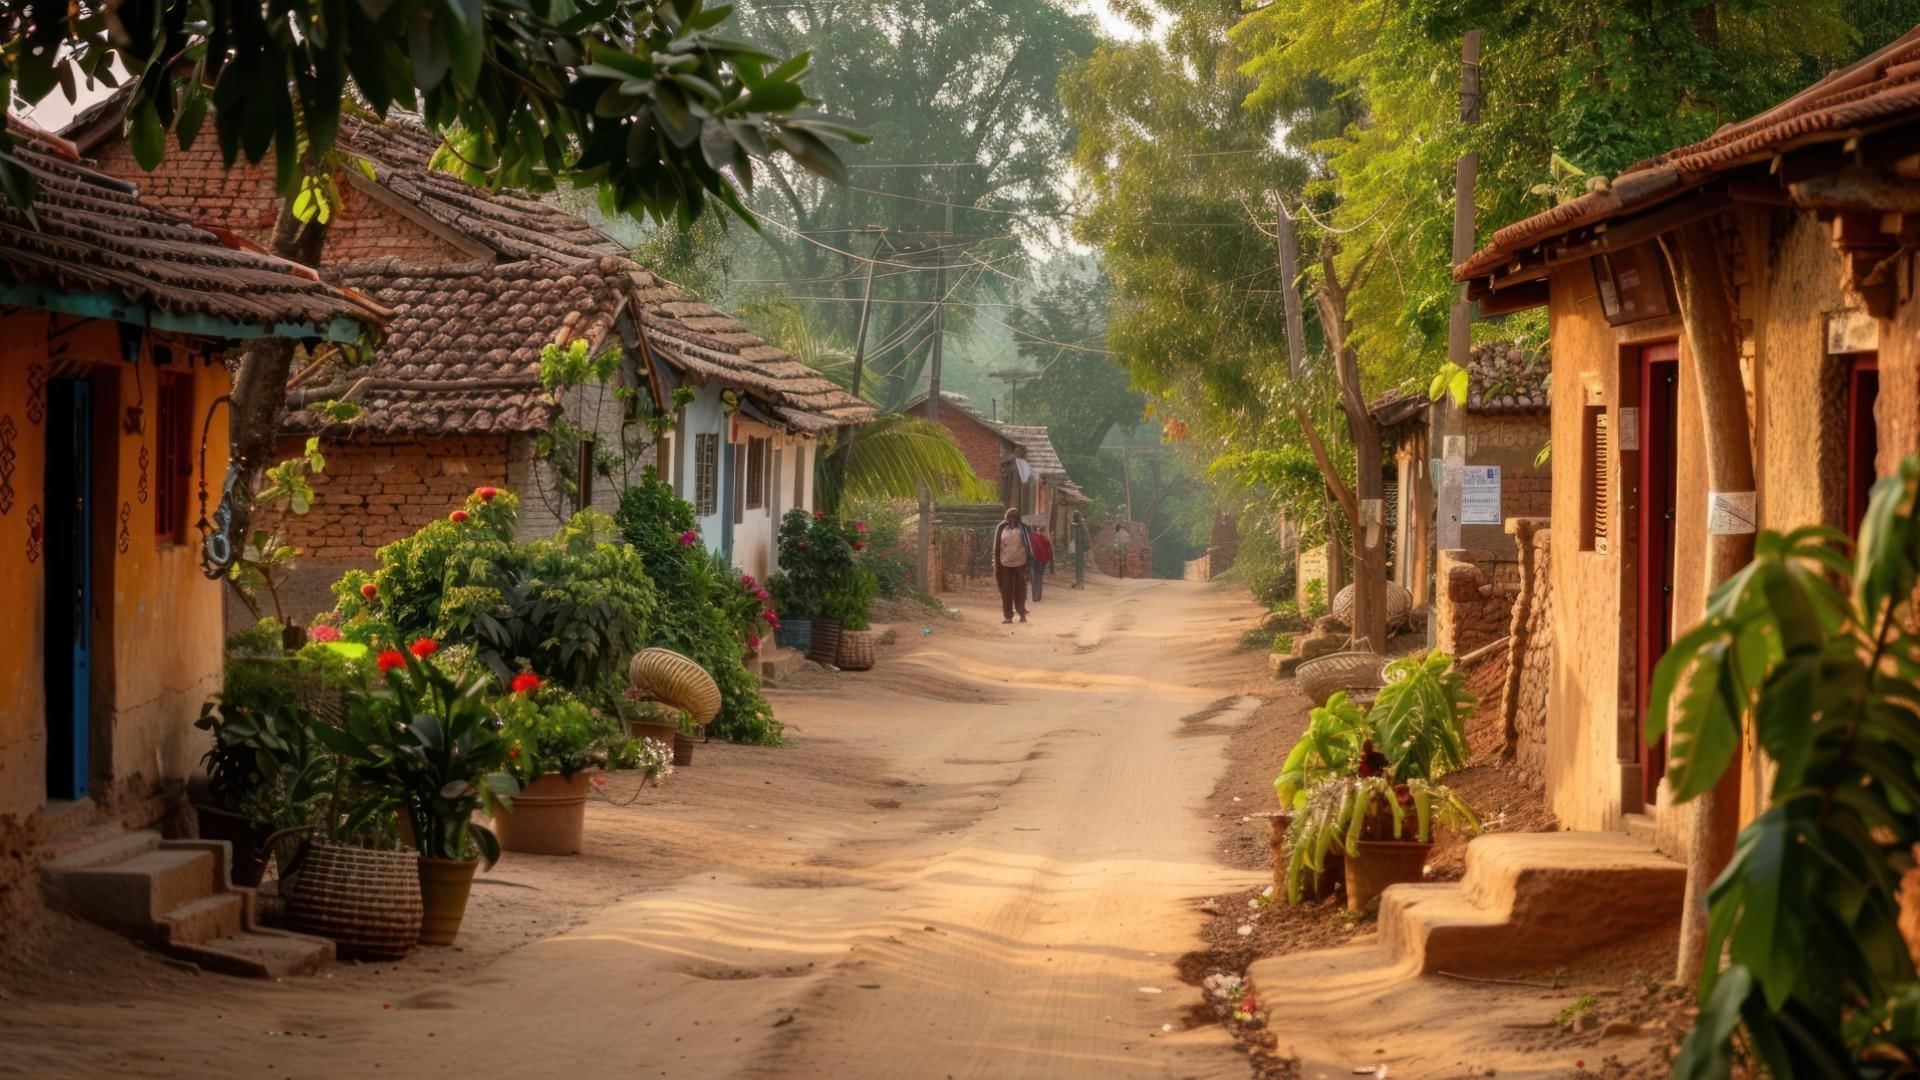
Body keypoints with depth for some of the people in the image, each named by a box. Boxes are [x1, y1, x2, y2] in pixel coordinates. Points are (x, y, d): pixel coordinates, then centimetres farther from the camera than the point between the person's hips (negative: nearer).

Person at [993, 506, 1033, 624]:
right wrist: (996, 564, 3)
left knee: (1020, 590, 5)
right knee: (1006, 591, 3)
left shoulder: (1022, 528, 1)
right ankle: (1007, 615, 7)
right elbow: (997, 547, 6)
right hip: (1005, 564, 1)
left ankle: (1022, 614, 15)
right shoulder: (1002, 528, 4)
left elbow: (1028, 545, 3)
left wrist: (1029, 560, -1)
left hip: (1020, 563, -1)